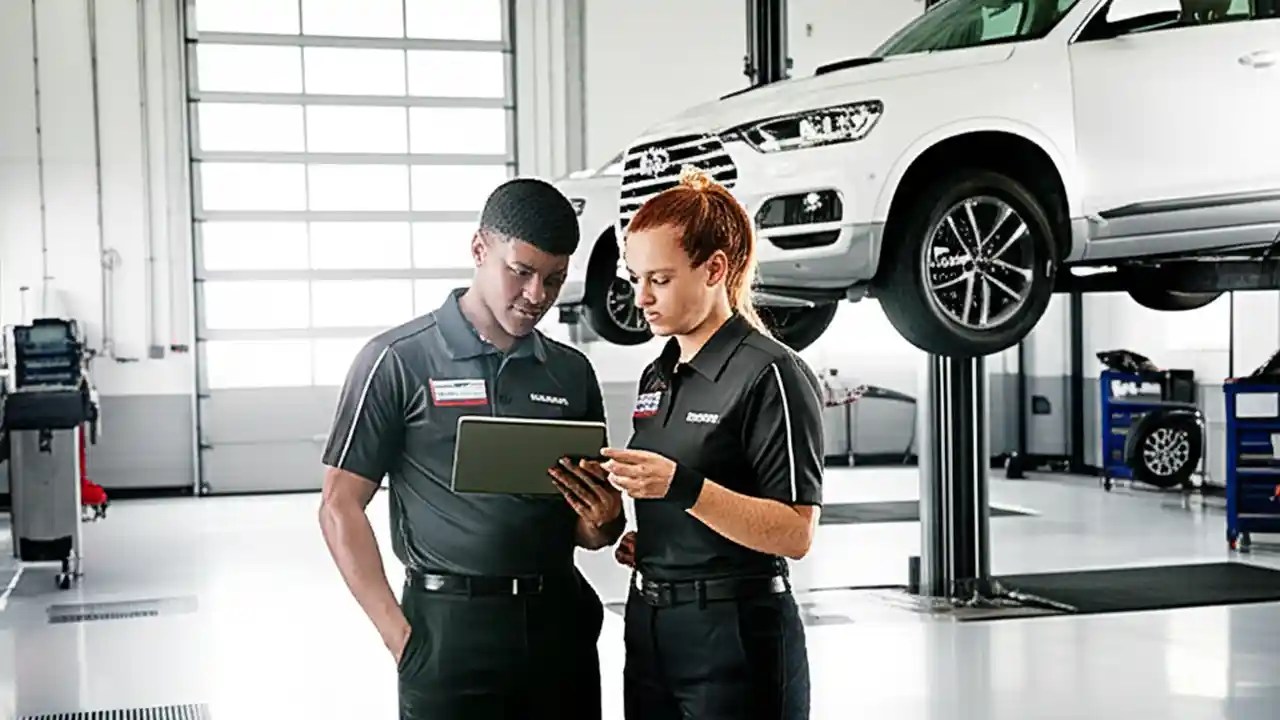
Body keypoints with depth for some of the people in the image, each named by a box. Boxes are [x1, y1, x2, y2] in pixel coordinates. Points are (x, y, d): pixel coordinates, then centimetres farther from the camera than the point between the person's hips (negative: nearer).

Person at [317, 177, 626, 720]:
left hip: (559, 620, 4)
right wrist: (398, 632, -12)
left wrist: (603, 522, -7)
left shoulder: (572, 373, 9)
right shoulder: (398, 360, -4)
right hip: (449, 627, -4)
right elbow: (341, 507, -4)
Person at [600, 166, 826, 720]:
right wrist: (640, 541, 5)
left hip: (737, 634, -7)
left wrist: (682, 487, -27)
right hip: (648, 629, 8)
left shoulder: (770, 375, -12)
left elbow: (796, 534, -18)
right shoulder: (656, 377, 13)